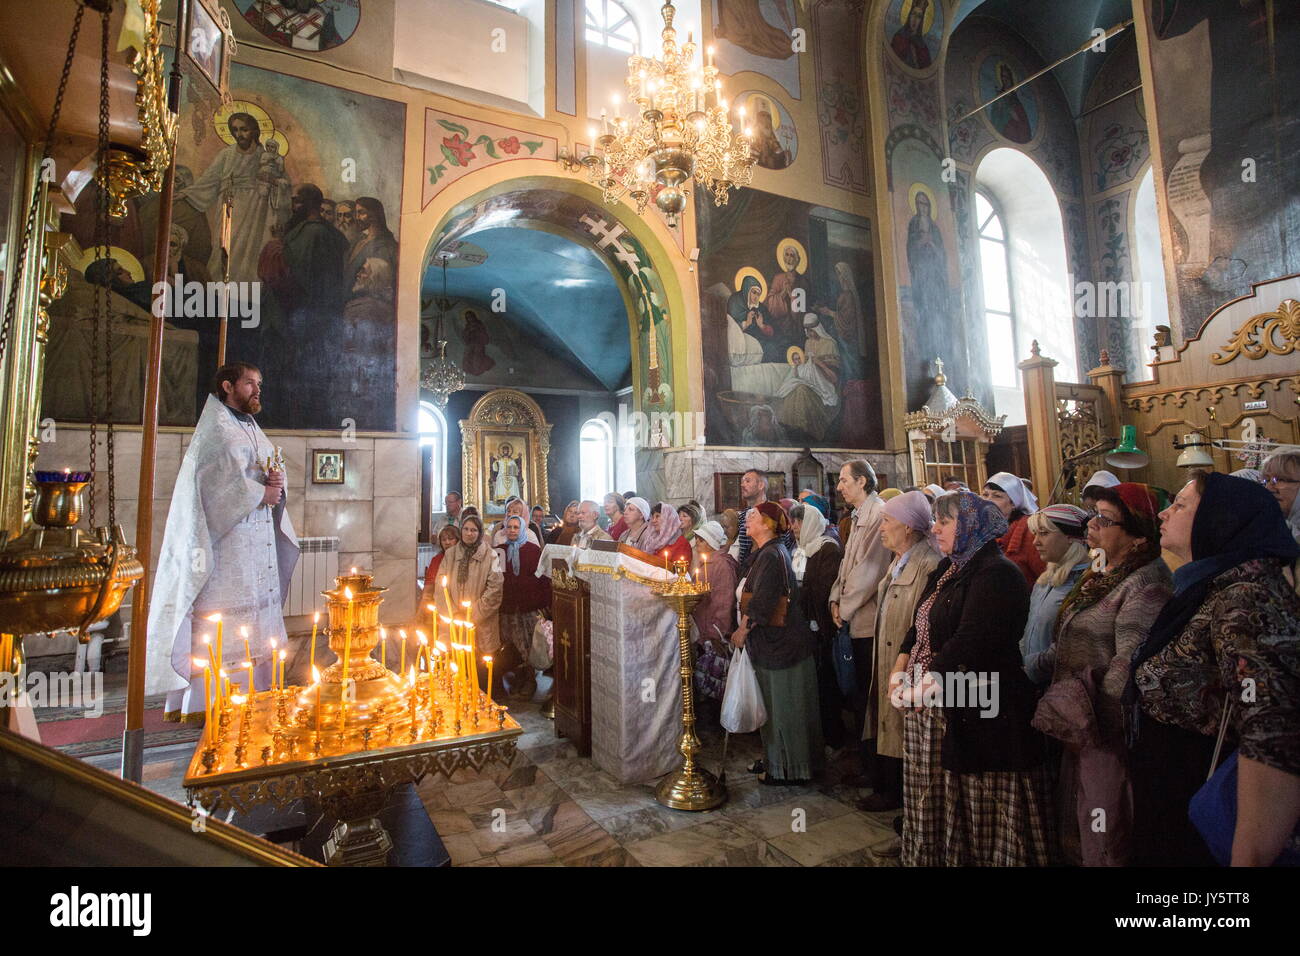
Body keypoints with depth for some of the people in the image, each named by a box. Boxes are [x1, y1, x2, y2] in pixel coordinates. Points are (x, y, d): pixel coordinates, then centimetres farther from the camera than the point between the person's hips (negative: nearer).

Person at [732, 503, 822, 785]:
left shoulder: (772, 556, -20)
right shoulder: (766, 553, 12)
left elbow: (762, 602, -25)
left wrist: (744, 629, -15)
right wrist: (745, 628, 12)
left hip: (781, 644, -10)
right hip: (773, 642, 10)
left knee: (782, 705, 3)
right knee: (774, 705, 19)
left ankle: (788, 769, 17)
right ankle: (775, 759, 32)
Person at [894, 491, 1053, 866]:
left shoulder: (997, 574, -14)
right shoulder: (948, 570, 15)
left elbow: (970, 642, -23)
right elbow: (920, 627, 16)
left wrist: (924, 687, -22)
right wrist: (900, 669, 2)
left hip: (977, 713, -9)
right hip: (935, 710, 9)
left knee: (980, 813, 5)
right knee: (936, 805, 17)